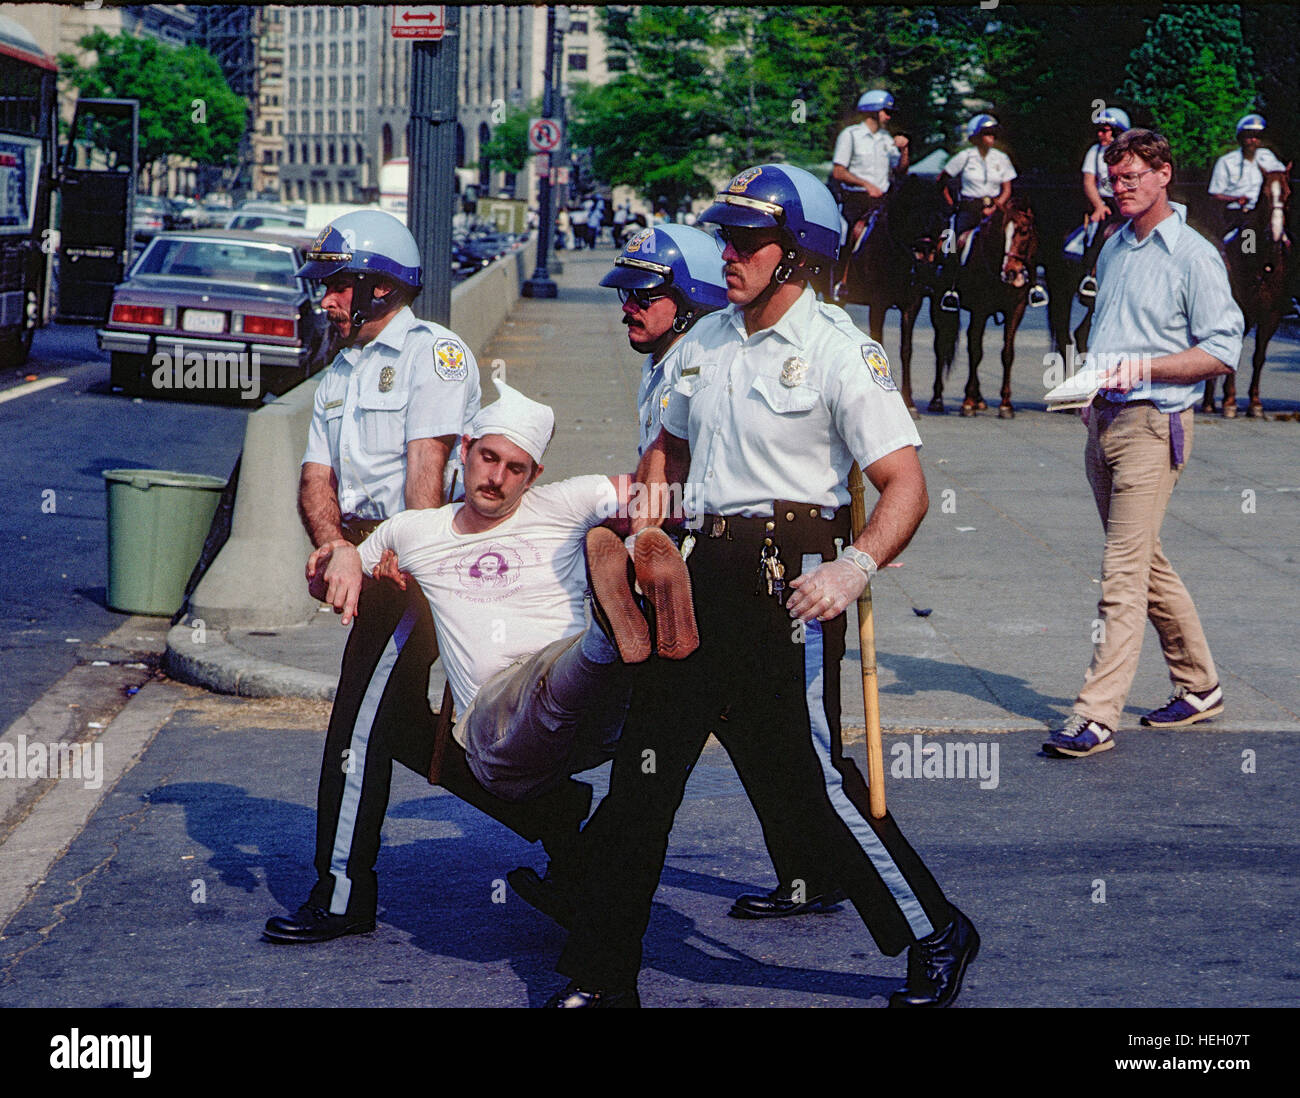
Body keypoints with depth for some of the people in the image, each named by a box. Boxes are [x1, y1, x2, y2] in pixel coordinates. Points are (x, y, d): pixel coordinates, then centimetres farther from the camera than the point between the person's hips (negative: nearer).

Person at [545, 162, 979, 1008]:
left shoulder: (840, 351, -10)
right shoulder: (704, 343, 12)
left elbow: (906, 485, -16)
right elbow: (668, 451, 28)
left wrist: (855, 567, -31)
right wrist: (643, 540, 16)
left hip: (791, 579, -7)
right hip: (708, 568, 7)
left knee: (809, 780, -4)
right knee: (643, 766, 4)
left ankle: (937, 938, 15)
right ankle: (601, 977, 12)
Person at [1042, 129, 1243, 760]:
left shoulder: (1194, 257, -7)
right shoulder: (1114, 248, 15)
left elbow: (1223, 352, -11)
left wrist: (1145, 367, -20)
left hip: (1152, 423, -8)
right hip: (1103, 421, 8)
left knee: (1124, 572, -12)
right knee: (1145, 563, 15)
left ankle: (1097, 717, -14)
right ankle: (1199, 686, 28)